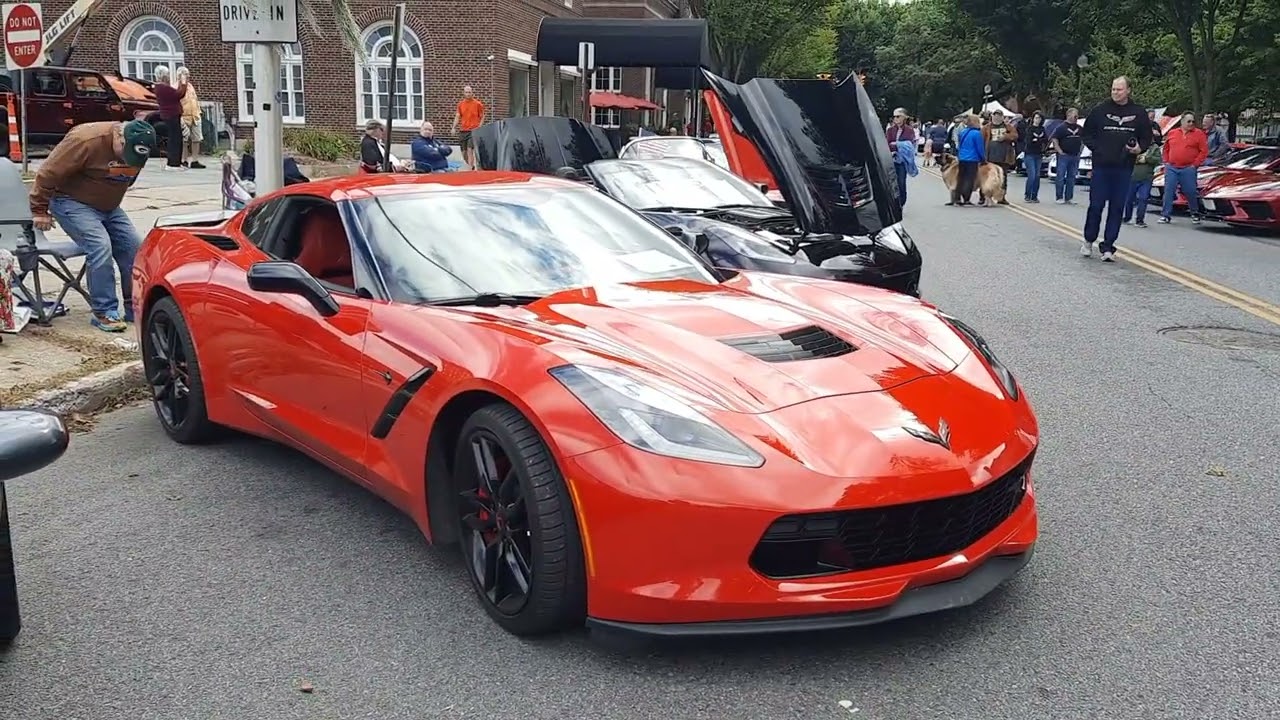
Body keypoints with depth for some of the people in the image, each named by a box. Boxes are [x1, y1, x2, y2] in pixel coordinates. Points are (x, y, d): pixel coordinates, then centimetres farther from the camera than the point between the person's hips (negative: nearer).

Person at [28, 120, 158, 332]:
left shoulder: (136, 149, -6)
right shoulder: (85, 140, -27)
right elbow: (48, 173, -20)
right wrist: (39, 210, -12)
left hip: (108, 207, 7)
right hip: (73, 203, -7)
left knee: (133, 247, -6)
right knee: (100, 247, -24)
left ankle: (136, 309, 3)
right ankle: (104, 312, -16)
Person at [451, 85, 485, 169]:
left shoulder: (478, 104, -1)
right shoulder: (460, 104, 9)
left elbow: (482, 117, 4)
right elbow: (457, 117, 10)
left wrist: (479, 128, -7)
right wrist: (454, 128, -2)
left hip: (473, 130, -4)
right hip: (463, 131, 4)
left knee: (470, 150, -16)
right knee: (464, 152, 7)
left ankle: (470, 168, -15)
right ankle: (471, 166, 25)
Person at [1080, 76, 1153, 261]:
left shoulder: (1138, 113, 6)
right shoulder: (1100, 110, 2)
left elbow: (1147, 137, 13)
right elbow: (1086, 133, 9)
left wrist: (1140, 148, -6)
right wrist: (1095, 147, -4)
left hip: (1124, 168, 1)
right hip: (1101, 166, -1)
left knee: (1117, 208, 1)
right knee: (1096, 205, -1)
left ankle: (1108, 247, 6)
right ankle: (1088, 240, 19)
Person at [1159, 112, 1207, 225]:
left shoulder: (1199, 134, 2)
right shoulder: (1172, 133, 10)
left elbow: (1204, 151, -2)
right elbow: (1166, 149, 18)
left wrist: (1195, 164, -8)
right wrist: (1166, 162, 7)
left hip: (1188, 169, -2)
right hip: (1171, 168, 2)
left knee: (1190, 192, 0)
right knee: (1168, 191, -2)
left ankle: (1195, 213, 17)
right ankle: (1166, 215, 3)